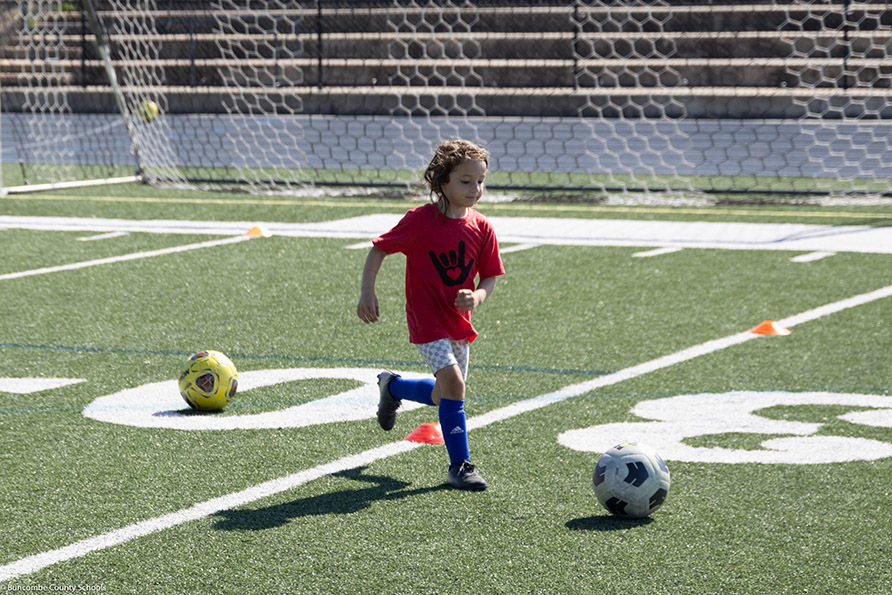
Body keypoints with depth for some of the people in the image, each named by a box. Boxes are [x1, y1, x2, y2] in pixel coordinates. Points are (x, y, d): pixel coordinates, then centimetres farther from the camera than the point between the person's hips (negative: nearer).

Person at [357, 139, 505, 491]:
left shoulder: (481, 228, -2)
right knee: (454, 383, -21)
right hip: (426, 318, -6)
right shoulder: (420, 221, -14)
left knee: (444, 396, 17)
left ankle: (392, 386, 47)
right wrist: (367, 293, -12)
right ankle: (459, 465, -9)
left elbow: (490, 276, 5)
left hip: (459, 322, 6)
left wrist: (477, 296, -16)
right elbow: (379, 250, -4)